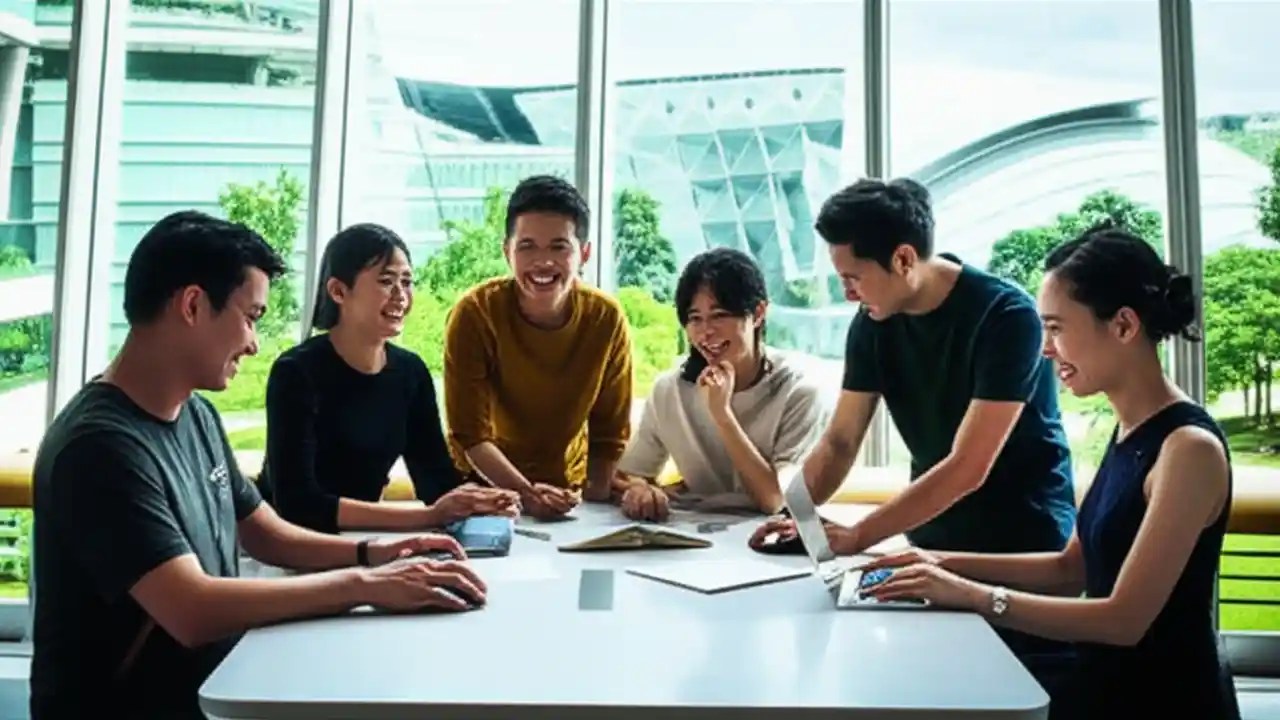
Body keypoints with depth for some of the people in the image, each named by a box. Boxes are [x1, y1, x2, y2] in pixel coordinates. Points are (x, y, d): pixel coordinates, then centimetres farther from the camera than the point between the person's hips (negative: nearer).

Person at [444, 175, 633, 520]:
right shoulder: (474, 313, -18)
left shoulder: (607, 318, -12)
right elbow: (469, 434, -17)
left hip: (569, 490, 2)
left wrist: (594, 501, -12)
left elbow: (609, 433, -4)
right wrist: (525, 493, -29)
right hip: (487, 485, -1)